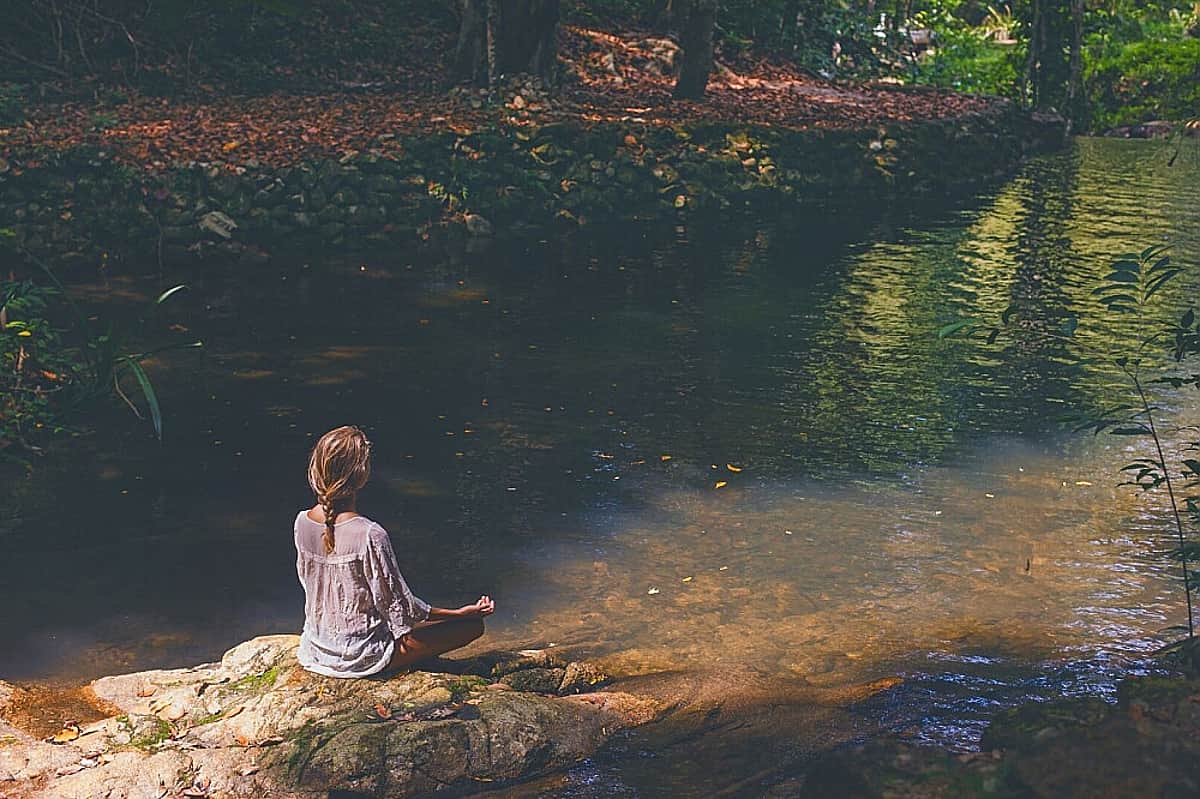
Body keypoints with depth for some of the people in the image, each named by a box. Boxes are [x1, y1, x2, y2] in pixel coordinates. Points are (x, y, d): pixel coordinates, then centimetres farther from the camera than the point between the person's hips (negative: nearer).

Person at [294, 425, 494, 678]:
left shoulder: (302, 522, -9)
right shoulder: (370, 535, -29)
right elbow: (398, 604, -20)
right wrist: (459, 613, -10)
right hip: (360, 656, -7)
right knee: (473, 625, -1)